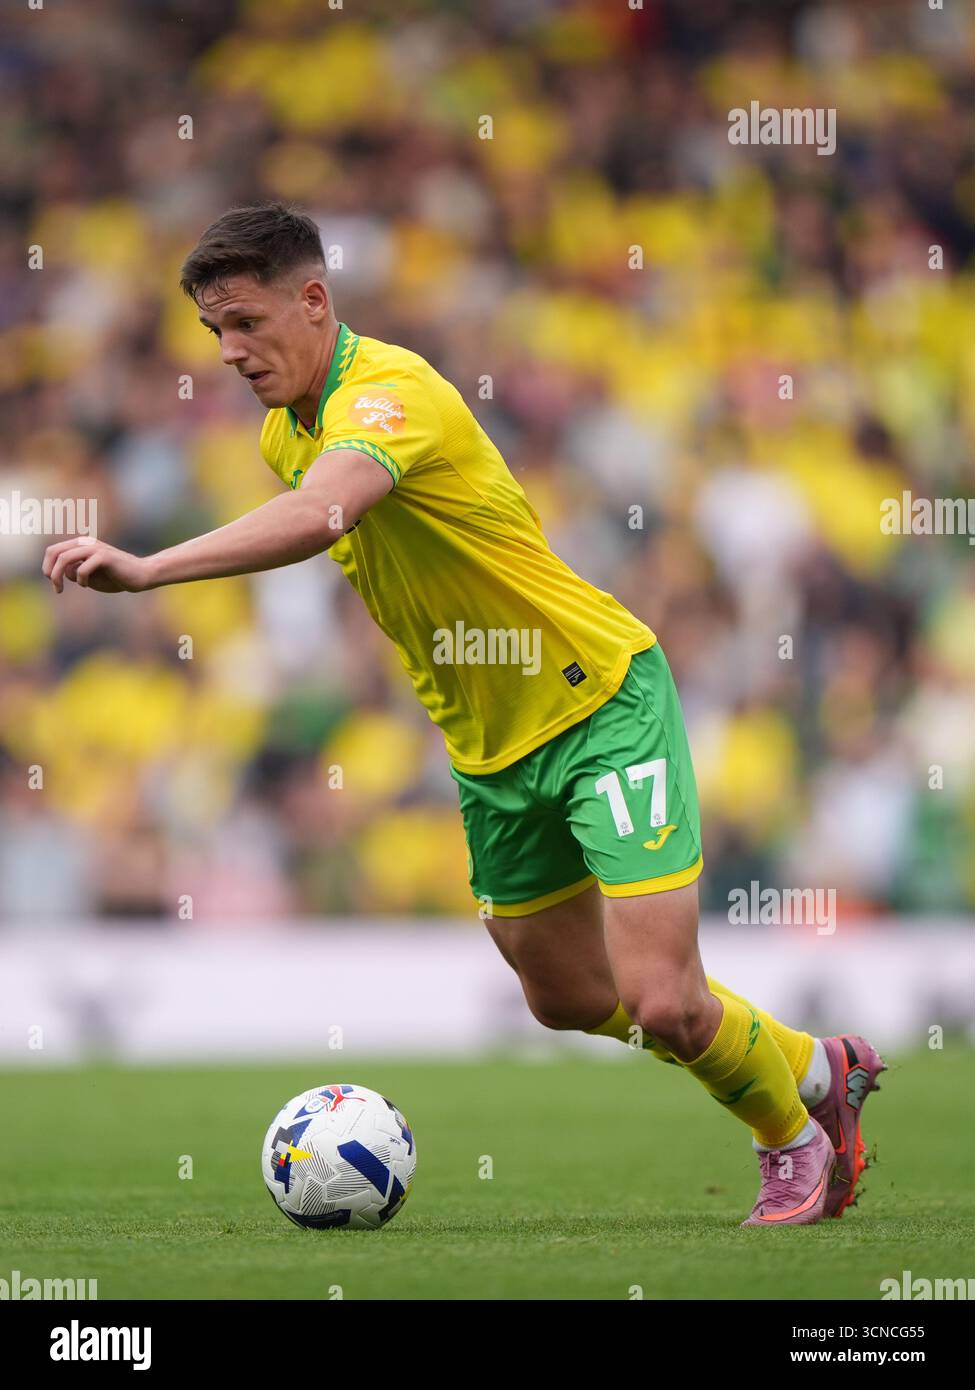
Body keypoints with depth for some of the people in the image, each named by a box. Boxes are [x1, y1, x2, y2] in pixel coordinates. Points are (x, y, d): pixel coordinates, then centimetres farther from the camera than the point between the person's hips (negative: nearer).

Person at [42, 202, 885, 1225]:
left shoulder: (391, 393, -25)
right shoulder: (285, 432, 4)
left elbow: (318, 515, -45)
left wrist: (145, 568, -54)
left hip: (602, 704, -9)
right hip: (491, 752, 9)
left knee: (661, 1003, -14)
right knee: (564, 997, 16)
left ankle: (793, 1138, 17)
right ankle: (813, 1068, 38)